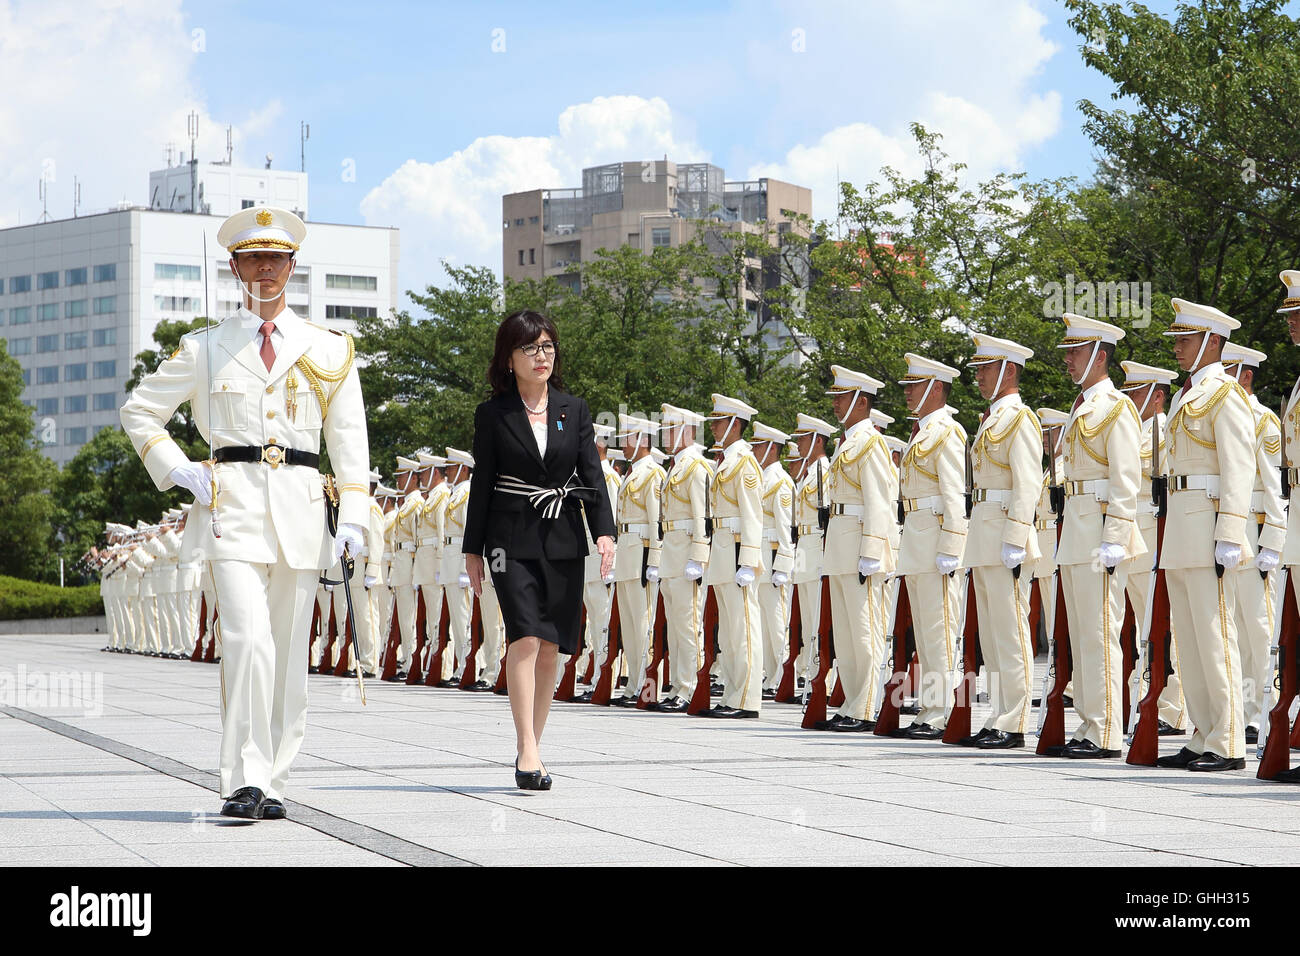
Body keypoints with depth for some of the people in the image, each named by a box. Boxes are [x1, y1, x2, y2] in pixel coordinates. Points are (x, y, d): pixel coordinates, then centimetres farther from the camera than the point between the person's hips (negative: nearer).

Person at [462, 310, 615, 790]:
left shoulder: (574, 410, 9)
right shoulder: (493, 414, 1)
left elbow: (592, 474, 3)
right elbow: (482, 484, 3)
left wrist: (604, 530, -11)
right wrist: (473, 550, 3)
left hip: (564, 539, 3)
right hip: (513, 539, -3)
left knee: (550, 647, 5)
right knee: (525, 637, -17)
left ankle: (531, 747, 16)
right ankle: (528, 750, -20)